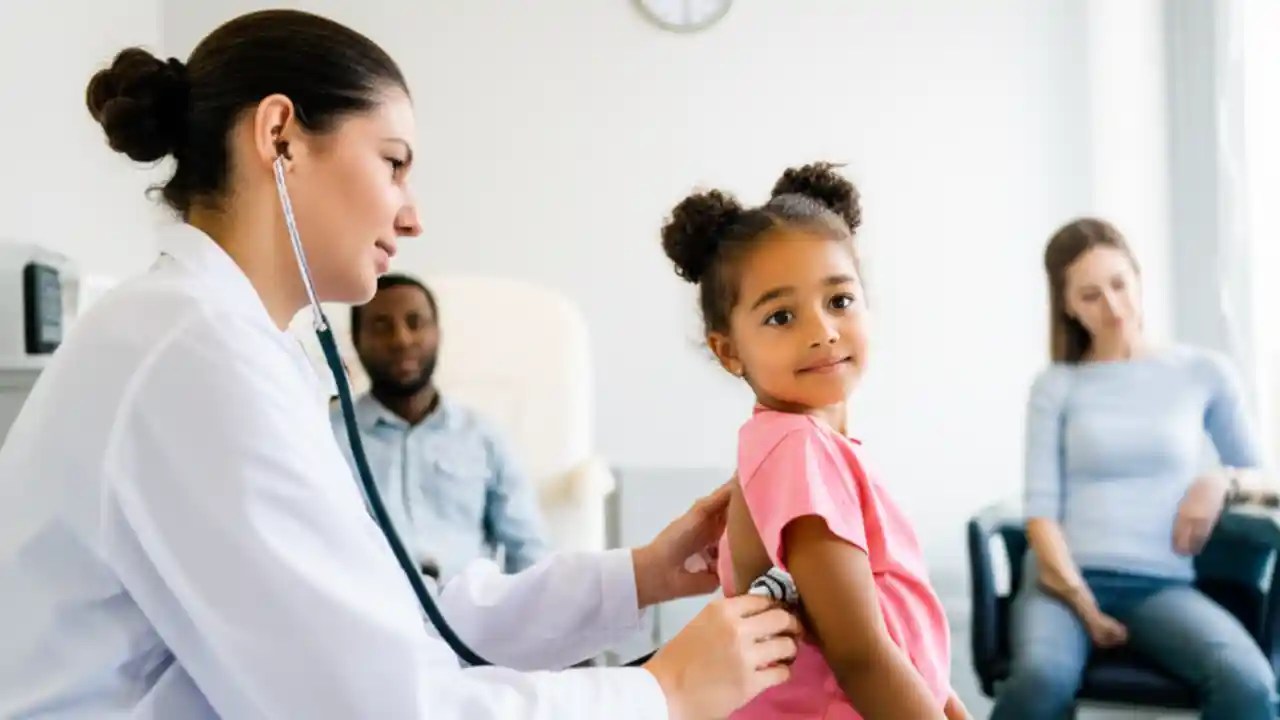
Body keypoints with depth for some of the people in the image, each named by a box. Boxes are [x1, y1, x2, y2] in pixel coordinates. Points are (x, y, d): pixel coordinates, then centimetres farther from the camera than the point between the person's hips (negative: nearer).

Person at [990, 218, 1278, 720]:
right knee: (1041, 678, -35)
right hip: (1068, 580, -1)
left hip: (1160, 583, 1)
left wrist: (1223, 480, -3)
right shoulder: (1056, 386, 9)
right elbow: (1041, 509, 0)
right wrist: (1082, 603, -14)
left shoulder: (1204, 372, 12)